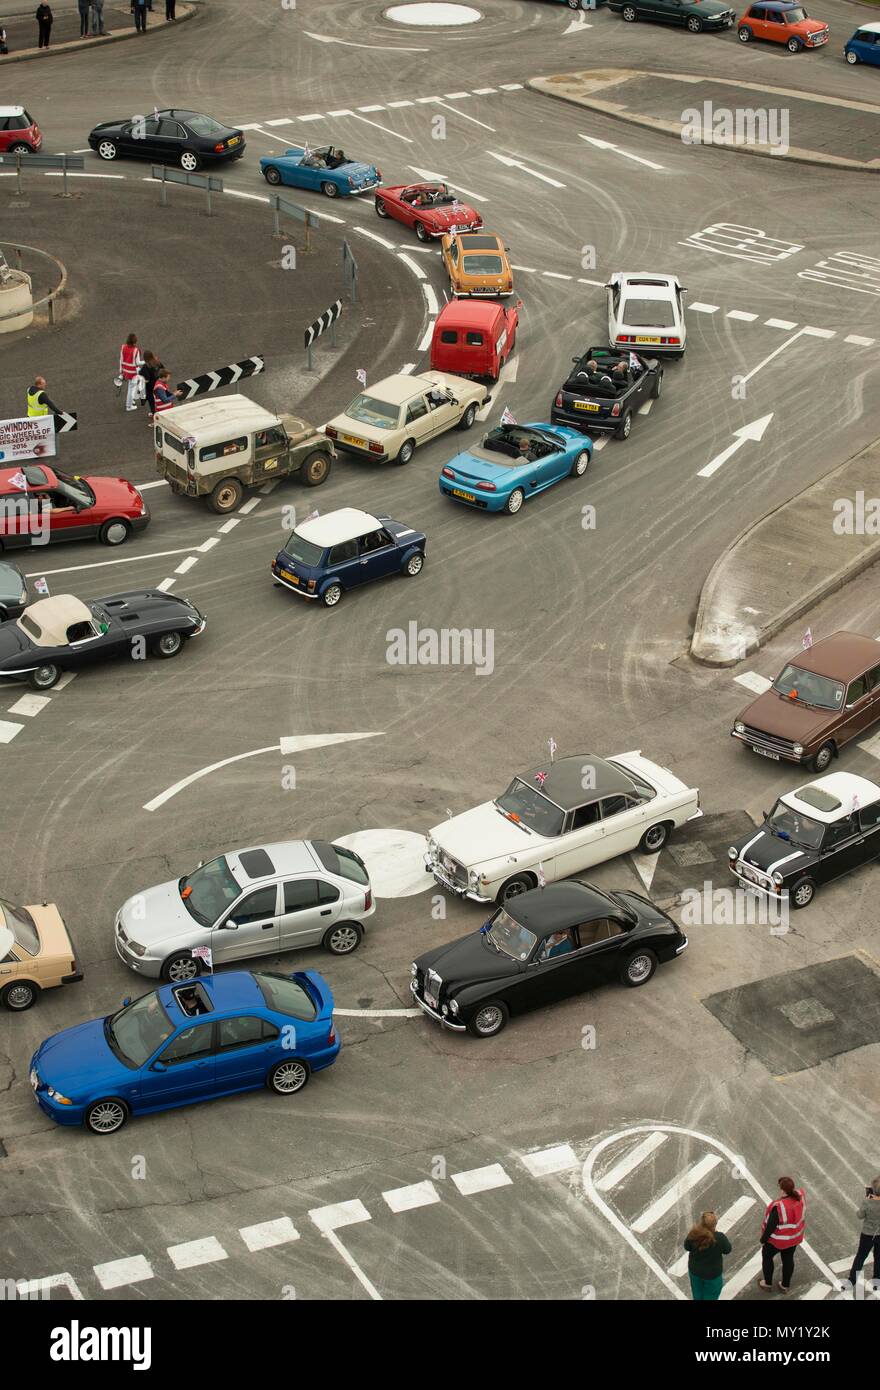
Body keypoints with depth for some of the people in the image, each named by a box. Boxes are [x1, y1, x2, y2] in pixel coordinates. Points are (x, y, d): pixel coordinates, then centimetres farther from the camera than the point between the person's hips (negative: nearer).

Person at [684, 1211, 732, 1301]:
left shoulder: (693, 1235, -25)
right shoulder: (719, 1237, -32)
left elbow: (687, 1247, -4)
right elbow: (727, 1250, -11)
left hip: (695, 1271, 3)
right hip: (713, 1274, -3)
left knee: (698, 1296, 27)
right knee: (710, 1297, 20)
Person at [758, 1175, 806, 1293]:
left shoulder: (779, 1207, -38)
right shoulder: (800, 1195, -20)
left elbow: (771, 1225, -25)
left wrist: (763, 1239, -11)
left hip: (779, 1239, -5)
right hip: (794, 1237, 5)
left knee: (767, 1256, 22)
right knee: (788, 1258, 25)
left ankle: (767, 1283, 38)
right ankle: (786, 1286, 42)